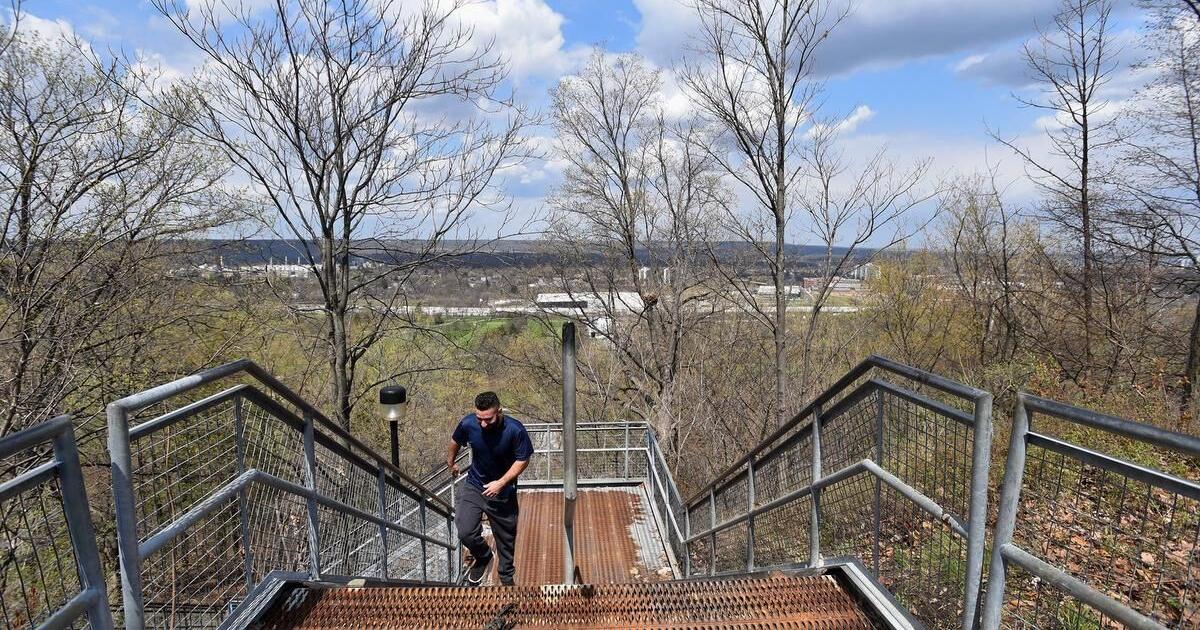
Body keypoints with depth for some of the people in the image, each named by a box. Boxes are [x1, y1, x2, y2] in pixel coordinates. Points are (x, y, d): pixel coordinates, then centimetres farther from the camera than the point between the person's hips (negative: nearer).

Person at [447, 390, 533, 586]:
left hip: (504, 491, -1)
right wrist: (450, 463, 20)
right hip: (475, 485, 1)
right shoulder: (468, 423, -20)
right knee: (465, 533, -15)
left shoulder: (515, 430, -27)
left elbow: (522, 460, -14)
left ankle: (507, 577, 40)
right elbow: (455, 442, 3)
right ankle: (483, 558, 18)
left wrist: (501, 483, -22)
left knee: (506, 538, 13)